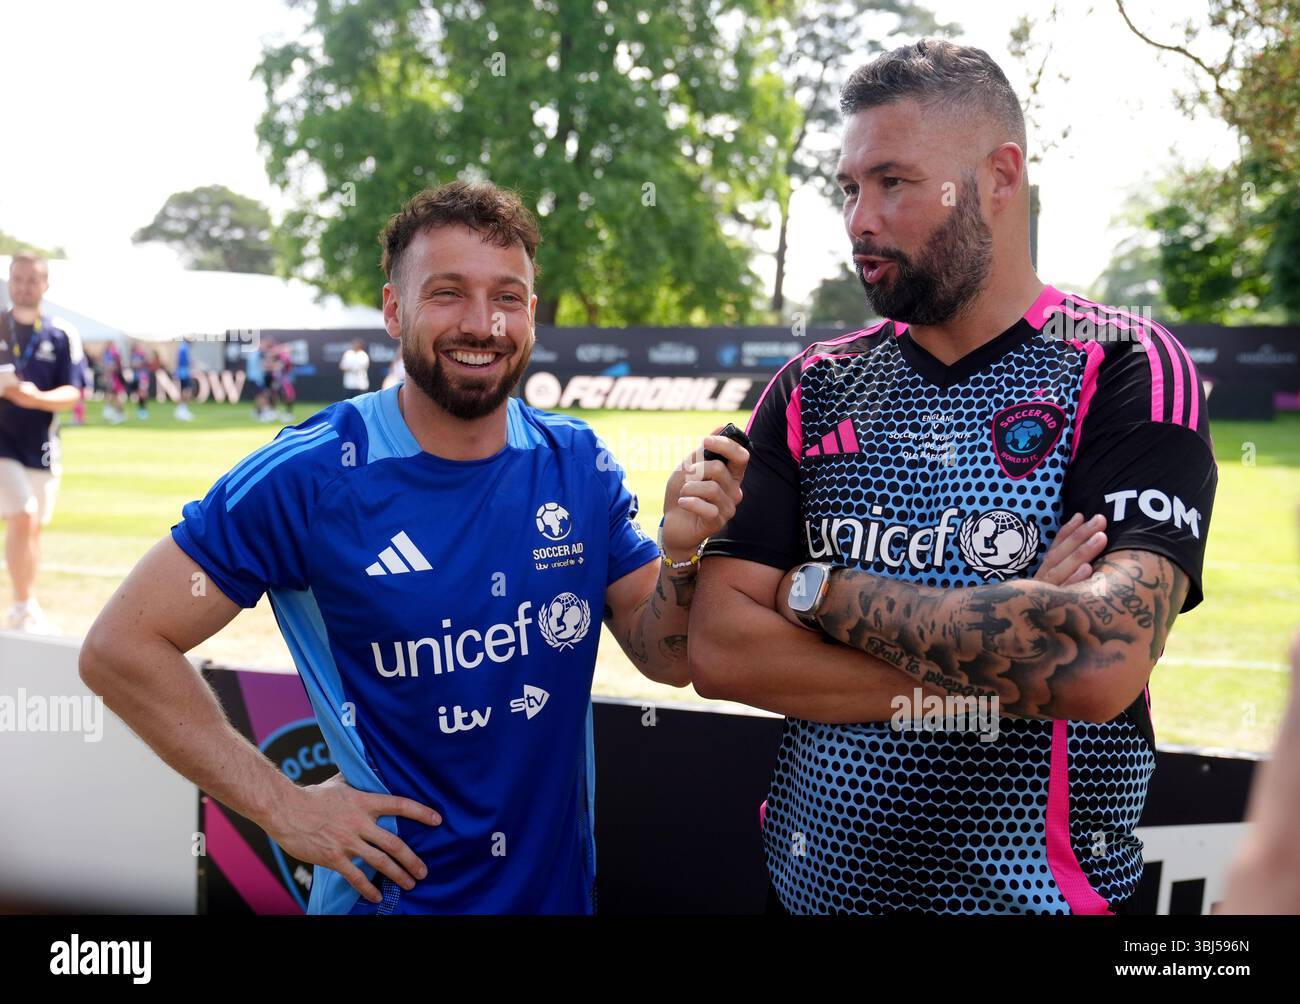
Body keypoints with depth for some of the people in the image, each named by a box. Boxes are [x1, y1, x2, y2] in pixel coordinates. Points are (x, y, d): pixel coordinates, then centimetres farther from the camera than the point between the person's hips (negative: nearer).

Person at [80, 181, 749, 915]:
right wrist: (282, 805, -16)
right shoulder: (309, 476, -17)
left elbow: (666, 660, 1)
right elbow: (120, 648, -14)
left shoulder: (580, 467, -5)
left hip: (559, 884, 4)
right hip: (392, 887, -4)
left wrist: (681, 553, -19)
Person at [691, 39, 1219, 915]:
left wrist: (818, 592, -16)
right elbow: (717, 650, -8)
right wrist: (997, 658, -18)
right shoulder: (816, 389, 1)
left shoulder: (1125, 372, -11)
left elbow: (1103, 663, -26)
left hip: (1039, 888, -3)